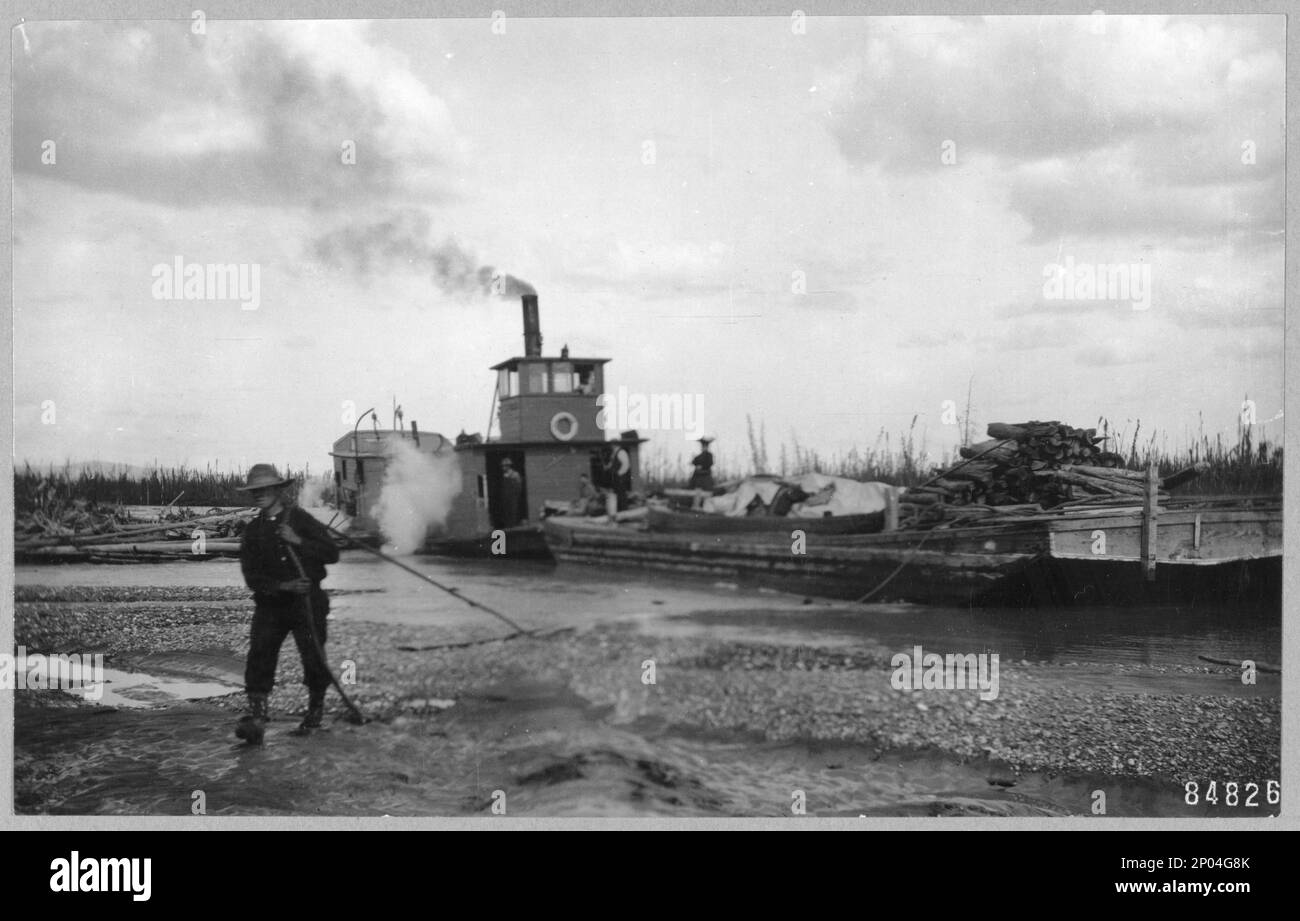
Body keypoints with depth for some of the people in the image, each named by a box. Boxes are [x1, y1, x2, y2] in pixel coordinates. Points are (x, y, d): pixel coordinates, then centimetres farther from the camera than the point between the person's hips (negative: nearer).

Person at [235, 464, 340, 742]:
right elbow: (251, 575, 0)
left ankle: (316, 711, 26)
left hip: (307, 601, -2)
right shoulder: (253, 530, 8)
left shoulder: (301, 520, -1)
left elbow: (332, 553, -6)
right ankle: (256, 717, -18)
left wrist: (299, 542, -18)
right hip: (270, 603, 2)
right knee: (258, 656, -14)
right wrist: (282, 586, -16)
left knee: (313, 657, 3)